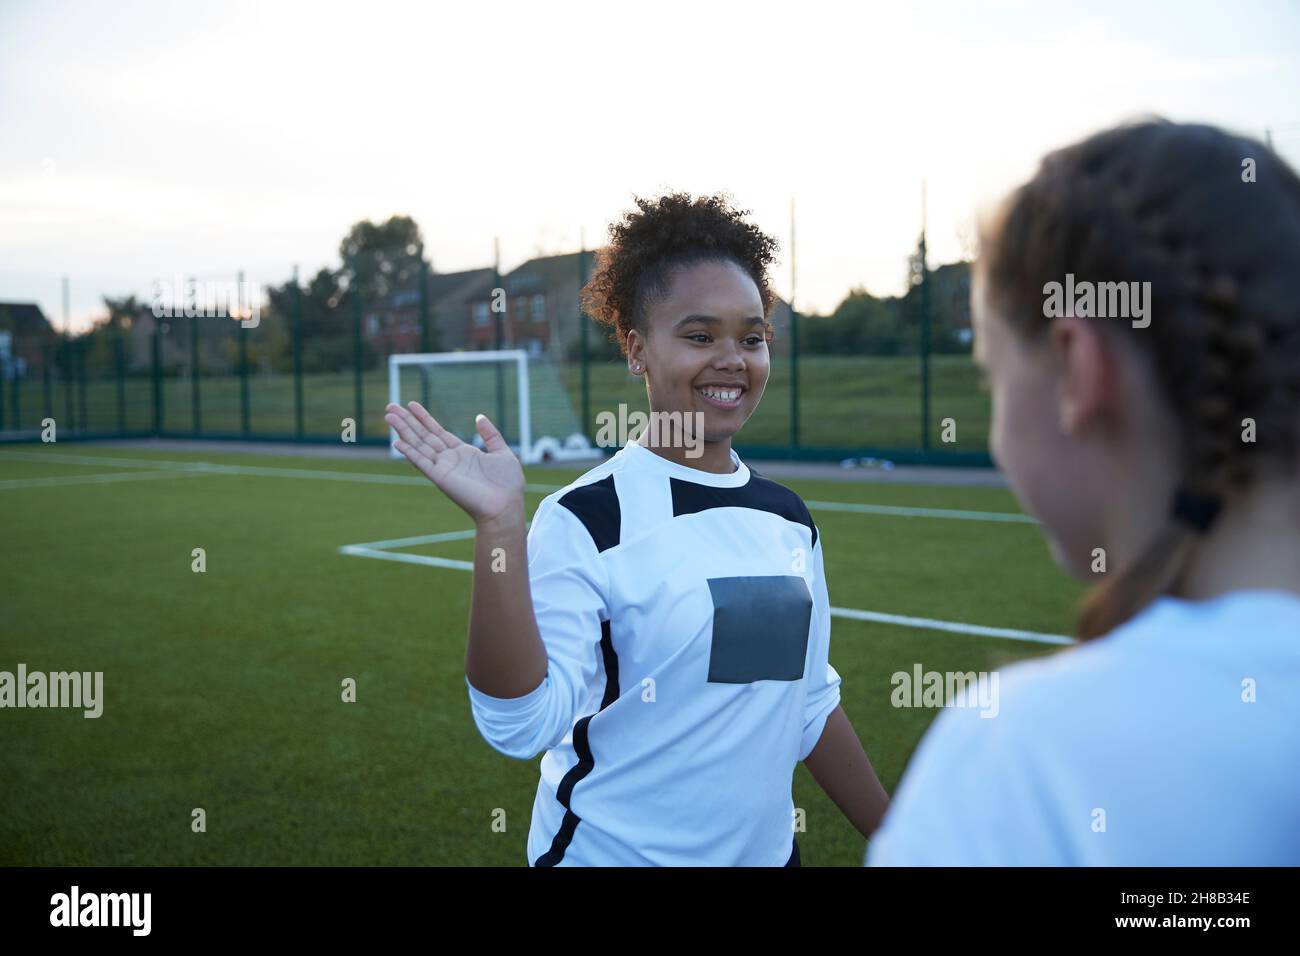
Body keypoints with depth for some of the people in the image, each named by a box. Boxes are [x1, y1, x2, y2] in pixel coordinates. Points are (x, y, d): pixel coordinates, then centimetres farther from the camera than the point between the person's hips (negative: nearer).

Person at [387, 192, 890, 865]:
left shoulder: (789, 520, 1)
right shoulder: (585, 519, -17)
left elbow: (810, 707, 11)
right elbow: (521, 723, -26)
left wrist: (889, 834, 14)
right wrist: (499, 526, -33)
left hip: (767, 850, 6)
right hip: (613, 851, -5)